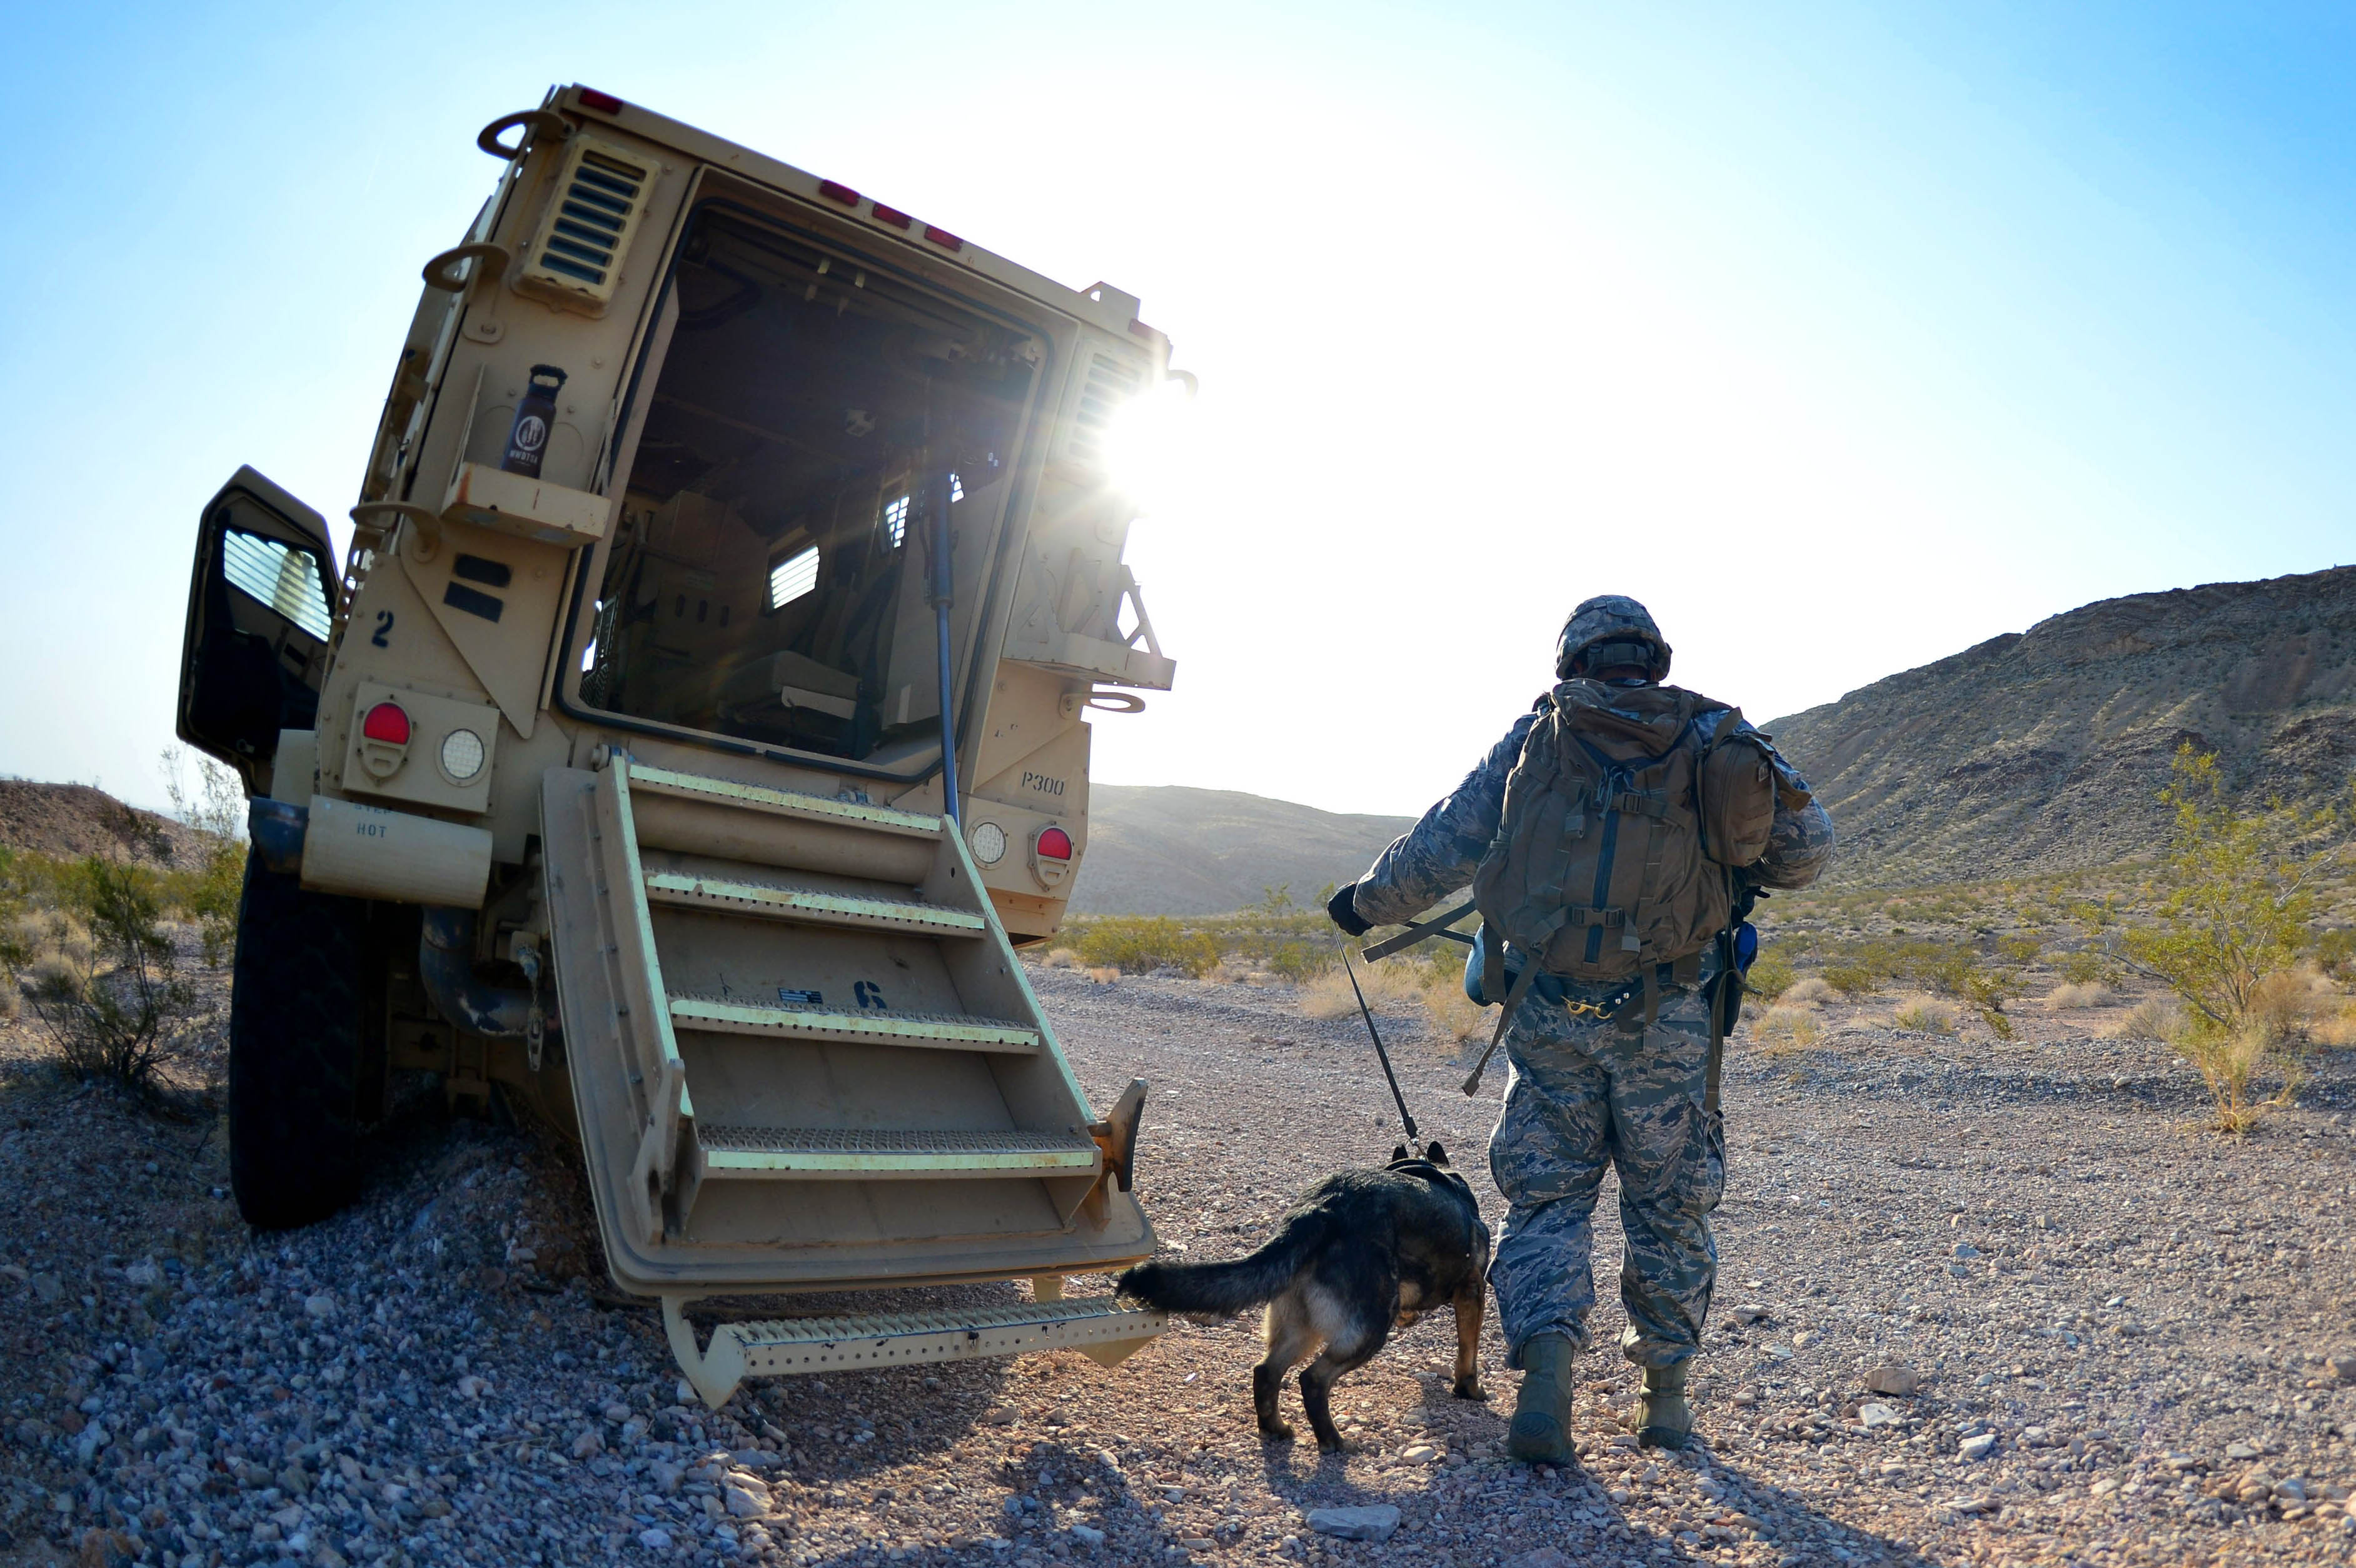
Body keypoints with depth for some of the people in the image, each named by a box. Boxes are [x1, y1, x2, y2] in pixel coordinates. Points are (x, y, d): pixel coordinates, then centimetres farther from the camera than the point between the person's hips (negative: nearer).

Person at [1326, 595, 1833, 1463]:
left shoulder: (1535, 736, 4)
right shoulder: (1717, 735, 5)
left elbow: (1444, 846, 4)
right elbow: (1807, 845, 6)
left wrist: (1369, 902, 19)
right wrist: (1744, 877, 27)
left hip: (1550, 1011, 0)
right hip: (1669, 1022, 1)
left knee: (1549, 1198, 11)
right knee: (1670, 1206, 17)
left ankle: (1545, 1369, -5)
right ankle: (1665, 1392, 29)